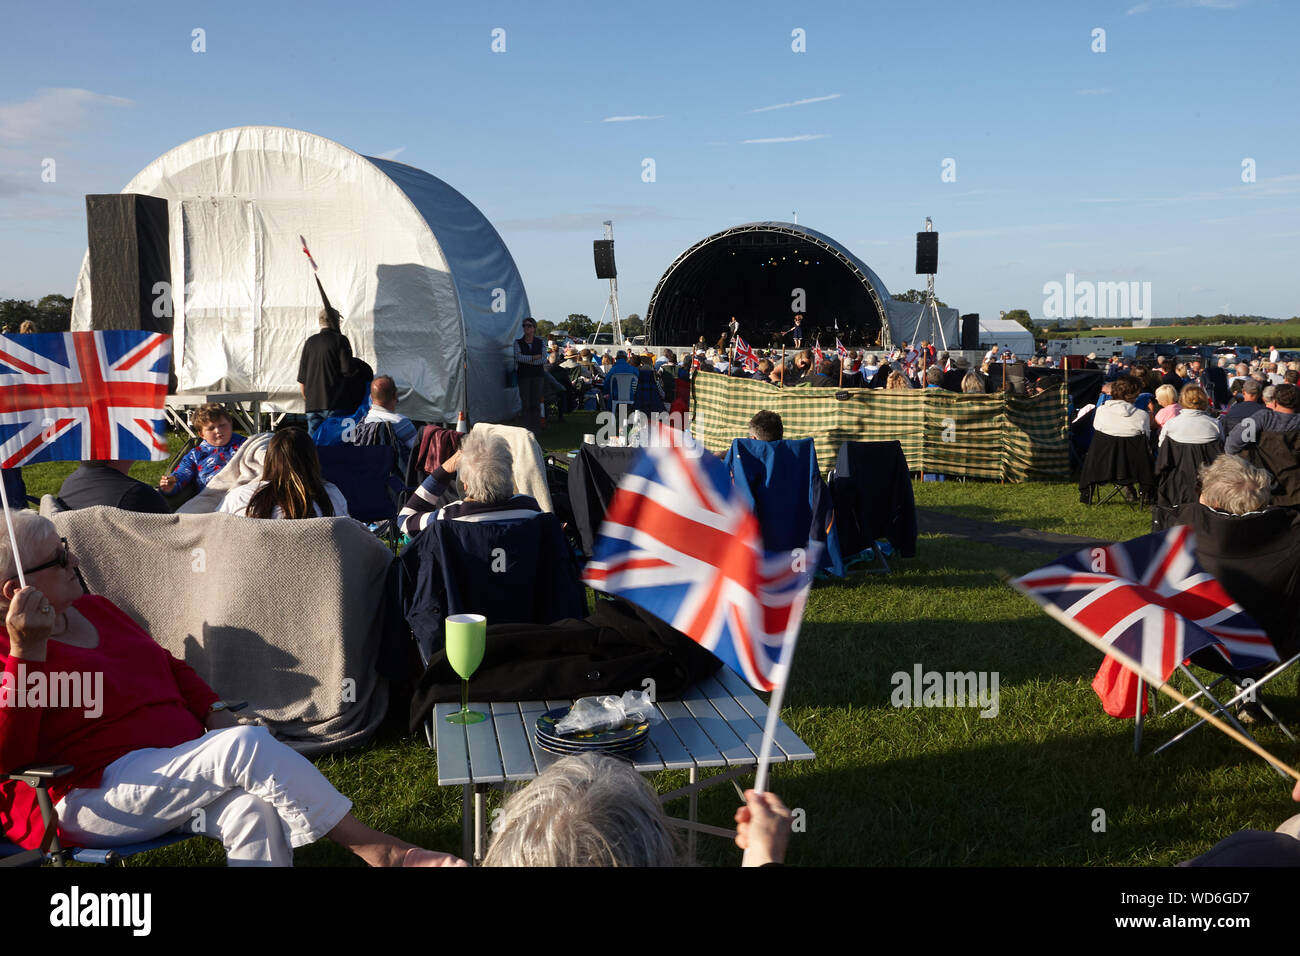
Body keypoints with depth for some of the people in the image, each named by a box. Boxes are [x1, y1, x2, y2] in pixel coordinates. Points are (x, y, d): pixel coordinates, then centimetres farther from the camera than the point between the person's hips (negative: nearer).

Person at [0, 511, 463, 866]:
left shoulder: (93, 608, 18)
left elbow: (166, 665, 26)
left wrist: (214, 709, 9)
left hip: (178, 767, 7)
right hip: (88, 801, -7)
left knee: (256, 808, -28)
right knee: (249, 745, -30)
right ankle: (381, 852, -23)